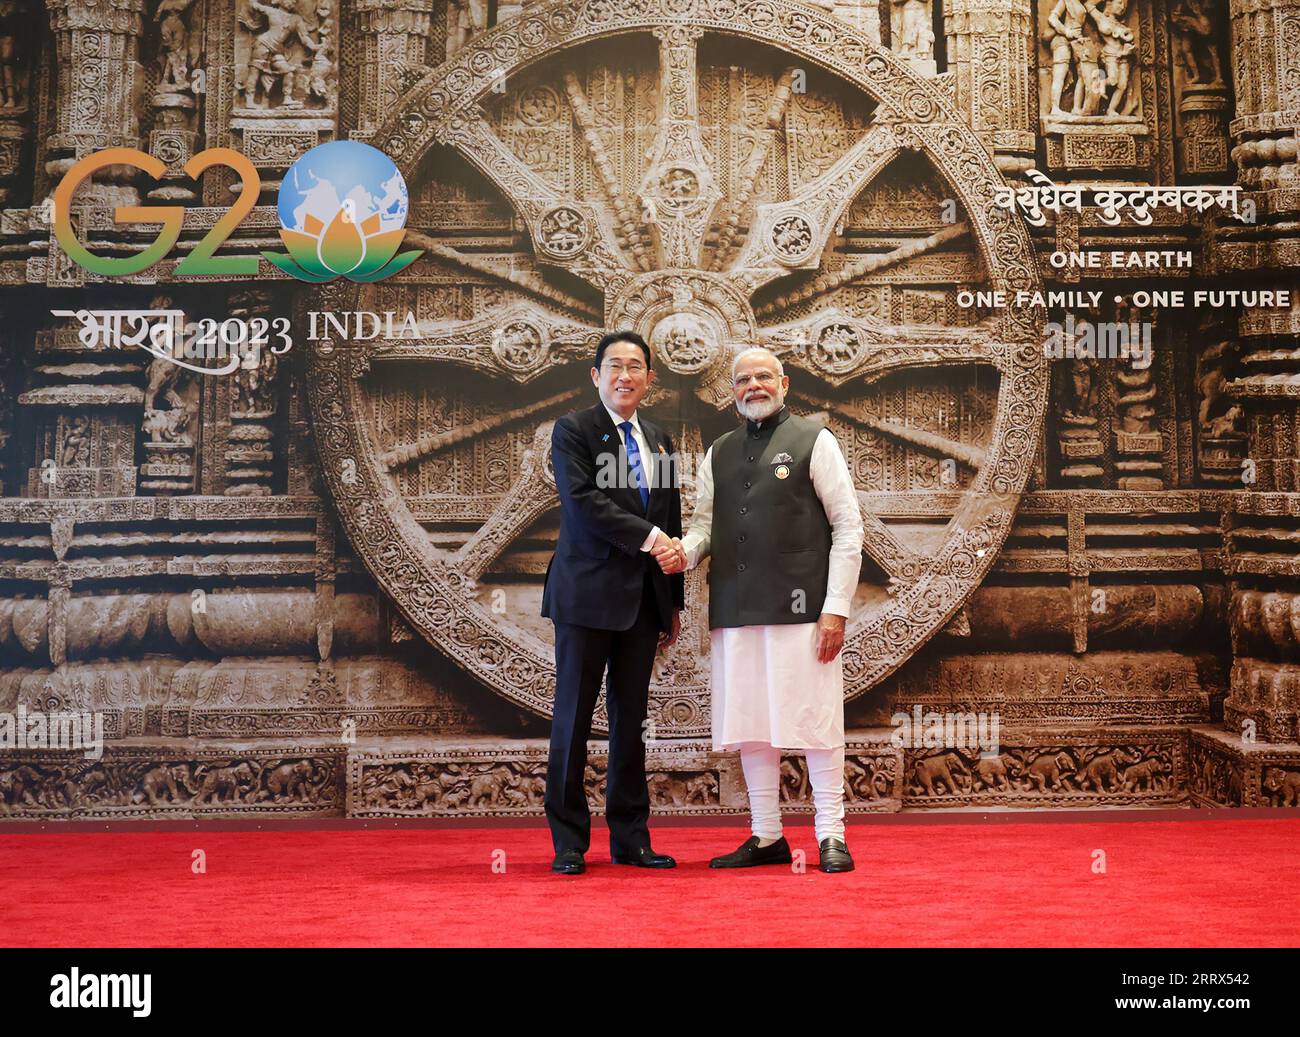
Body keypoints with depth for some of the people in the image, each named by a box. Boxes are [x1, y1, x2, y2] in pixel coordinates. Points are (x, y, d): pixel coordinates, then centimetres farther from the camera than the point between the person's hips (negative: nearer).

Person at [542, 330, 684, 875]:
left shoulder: (659, 440, 17)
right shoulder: (573, 430, -1)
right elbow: (582, 501, -15)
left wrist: (674, 602, 16)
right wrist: (647, 536, -18)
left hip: (643, 599, 6)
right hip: (588, 595, -5)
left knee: (631, 719, 9)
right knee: (574, 717, -1)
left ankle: (630, 839, 16)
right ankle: (569, 842, 7)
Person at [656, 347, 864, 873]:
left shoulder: (814, 441, 3)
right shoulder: (718, 454, 17)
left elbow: (847, 527, 0)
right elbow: (705, 522, 18)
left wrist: (836, 608, -8)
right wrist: (684, 552, -7)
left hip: (799, 606, -5)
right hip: (735, 608, 5)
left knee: (814, 717, -3)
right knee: (749, 722, 8)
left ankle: (831, 836, 8)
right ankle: (766, 835, 20)